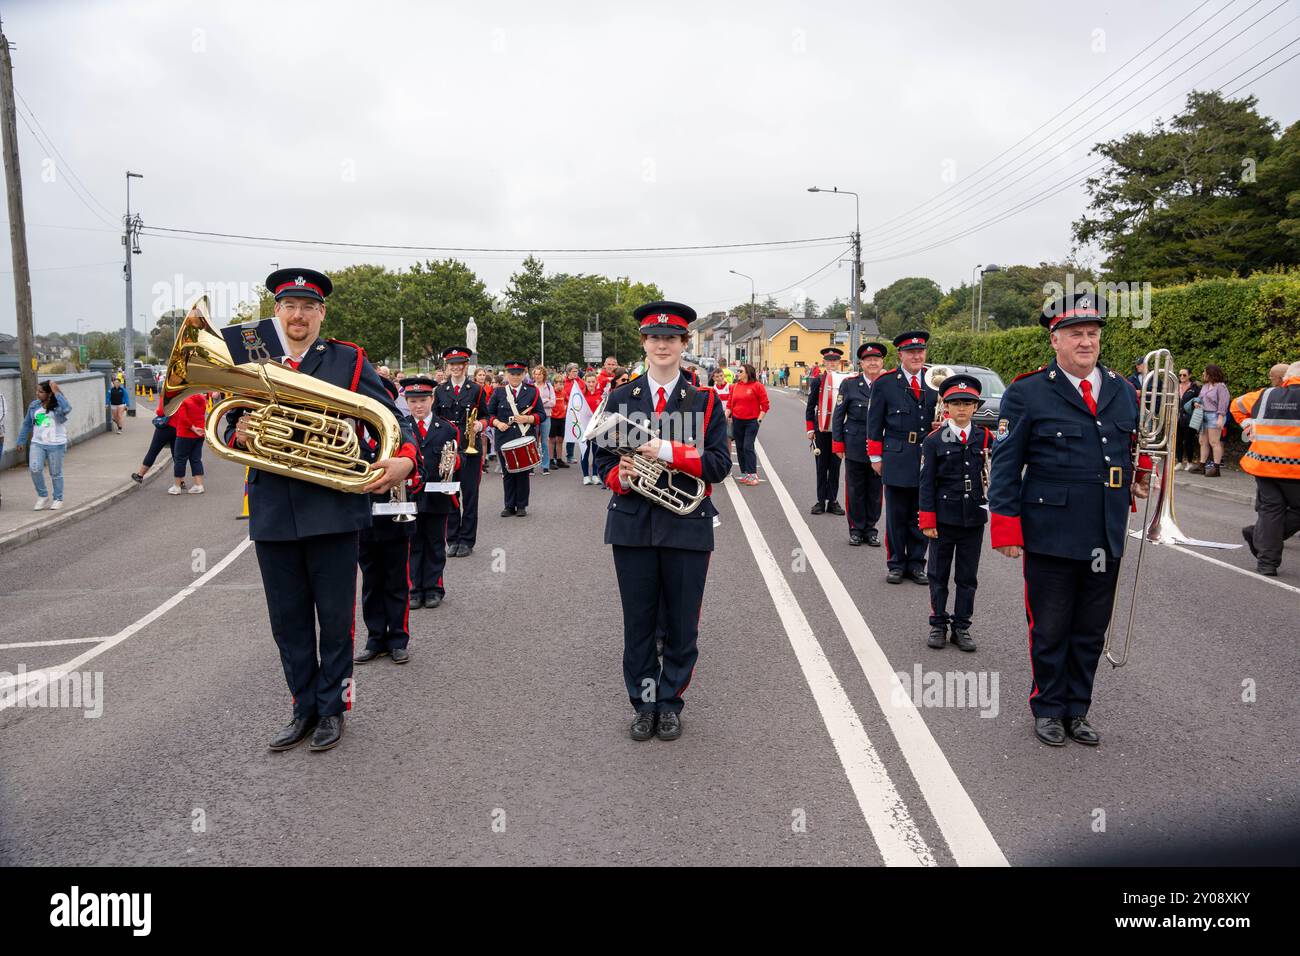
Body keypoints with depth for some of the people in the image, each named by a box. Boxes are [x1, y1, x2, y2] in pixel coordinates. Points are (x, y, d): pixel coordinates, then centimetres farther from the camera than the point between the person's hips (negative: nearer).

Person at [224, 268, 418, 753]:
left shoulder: (349, 360, 1)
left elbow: (391, 417, -3)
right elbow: (232, 427, 15)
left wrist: (404, 460, -22)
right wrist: (237, 433, -10)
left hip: (332, 508, -3)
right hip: (272, 511, 4)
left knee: (335, 618, 7)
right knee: (288, 622, 13)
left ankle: (332, 709, 23)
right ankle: (304, 709, 28)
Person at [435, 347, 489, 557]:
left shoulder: (477, 390, 4)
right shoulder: (440, 391, 9)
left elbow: (485, 416, 7)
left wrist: (480, 425, -14)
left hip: (470, 447, -2)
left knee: (470, 494, 2)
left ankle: (467, 540, 10)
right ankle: (452, 540, 14)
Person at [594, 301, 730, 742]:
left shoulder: (706, 401, 2)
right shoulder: (620, 398, 6)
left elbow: (719, 464, -6)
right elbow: (603, 459, 8)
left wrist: (667, 452, -19)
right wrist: (620, 476, -14)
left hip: (687, 525, -1)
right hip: (632, 524, 1)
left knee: (682, 623, 7)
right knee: (638, 622, 8)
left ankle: (670, 703, 24)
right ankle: (643, 704, 24)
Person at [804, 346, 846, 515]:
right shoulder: (817, 381, 2)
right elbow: (810, 407, 4)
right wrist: (810, 429, -1)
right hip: (821, 431, -1)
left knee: (835, 466, 6)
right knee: (821, 466, 5)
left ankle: (832, 501, 13)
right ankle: (821, 501, 12)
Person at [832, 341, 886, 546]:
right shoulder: (850, 385, -1)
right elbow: (838, 416, 2)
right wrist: (838, 443, -3)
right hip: (855, 447, -1)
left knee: (875, 490, 8)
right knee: (855, 490, 6)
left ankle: (871, 529, 20)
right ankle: (856, 529, 17)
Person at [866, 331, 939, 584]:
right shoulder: (885, 383, 0)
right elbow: (874, 424, 3)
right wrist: (876, 457, 1)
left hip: (928, 459, 2)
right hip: (897, 458, -2)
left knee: (921, 514, 9)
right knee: (896, 515, 5)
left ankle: (916, 563, 19)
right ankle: (896, 564, 16)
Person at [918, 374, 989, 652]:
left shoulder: (985, 438, 2)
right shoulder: (934, 440, -4)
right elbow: (927, 483, -4)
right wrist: (927, 521, -8)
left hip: (974, 519, 2)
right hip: (944, 518, -2)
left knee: (968, 577, 10)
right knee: (938, 575, 8)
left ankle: (961, 626, 21)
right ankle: (938, 624, 21)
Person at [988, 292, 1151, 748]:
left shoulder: (1123, 392, 9)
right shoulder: (1027, 393, -6)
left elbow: (1137, 448, 22)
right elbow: (1006, 465, -6)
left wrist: (1139, 478, 0)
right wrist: (1007, 528, -10)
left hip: (1106, 538, 5)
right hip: (1050, 535, -4)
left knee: (1091, 631, 14)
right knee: (1049, 630, 8)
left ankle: (1077, 710, 29)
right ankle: (1048, 710, 25)